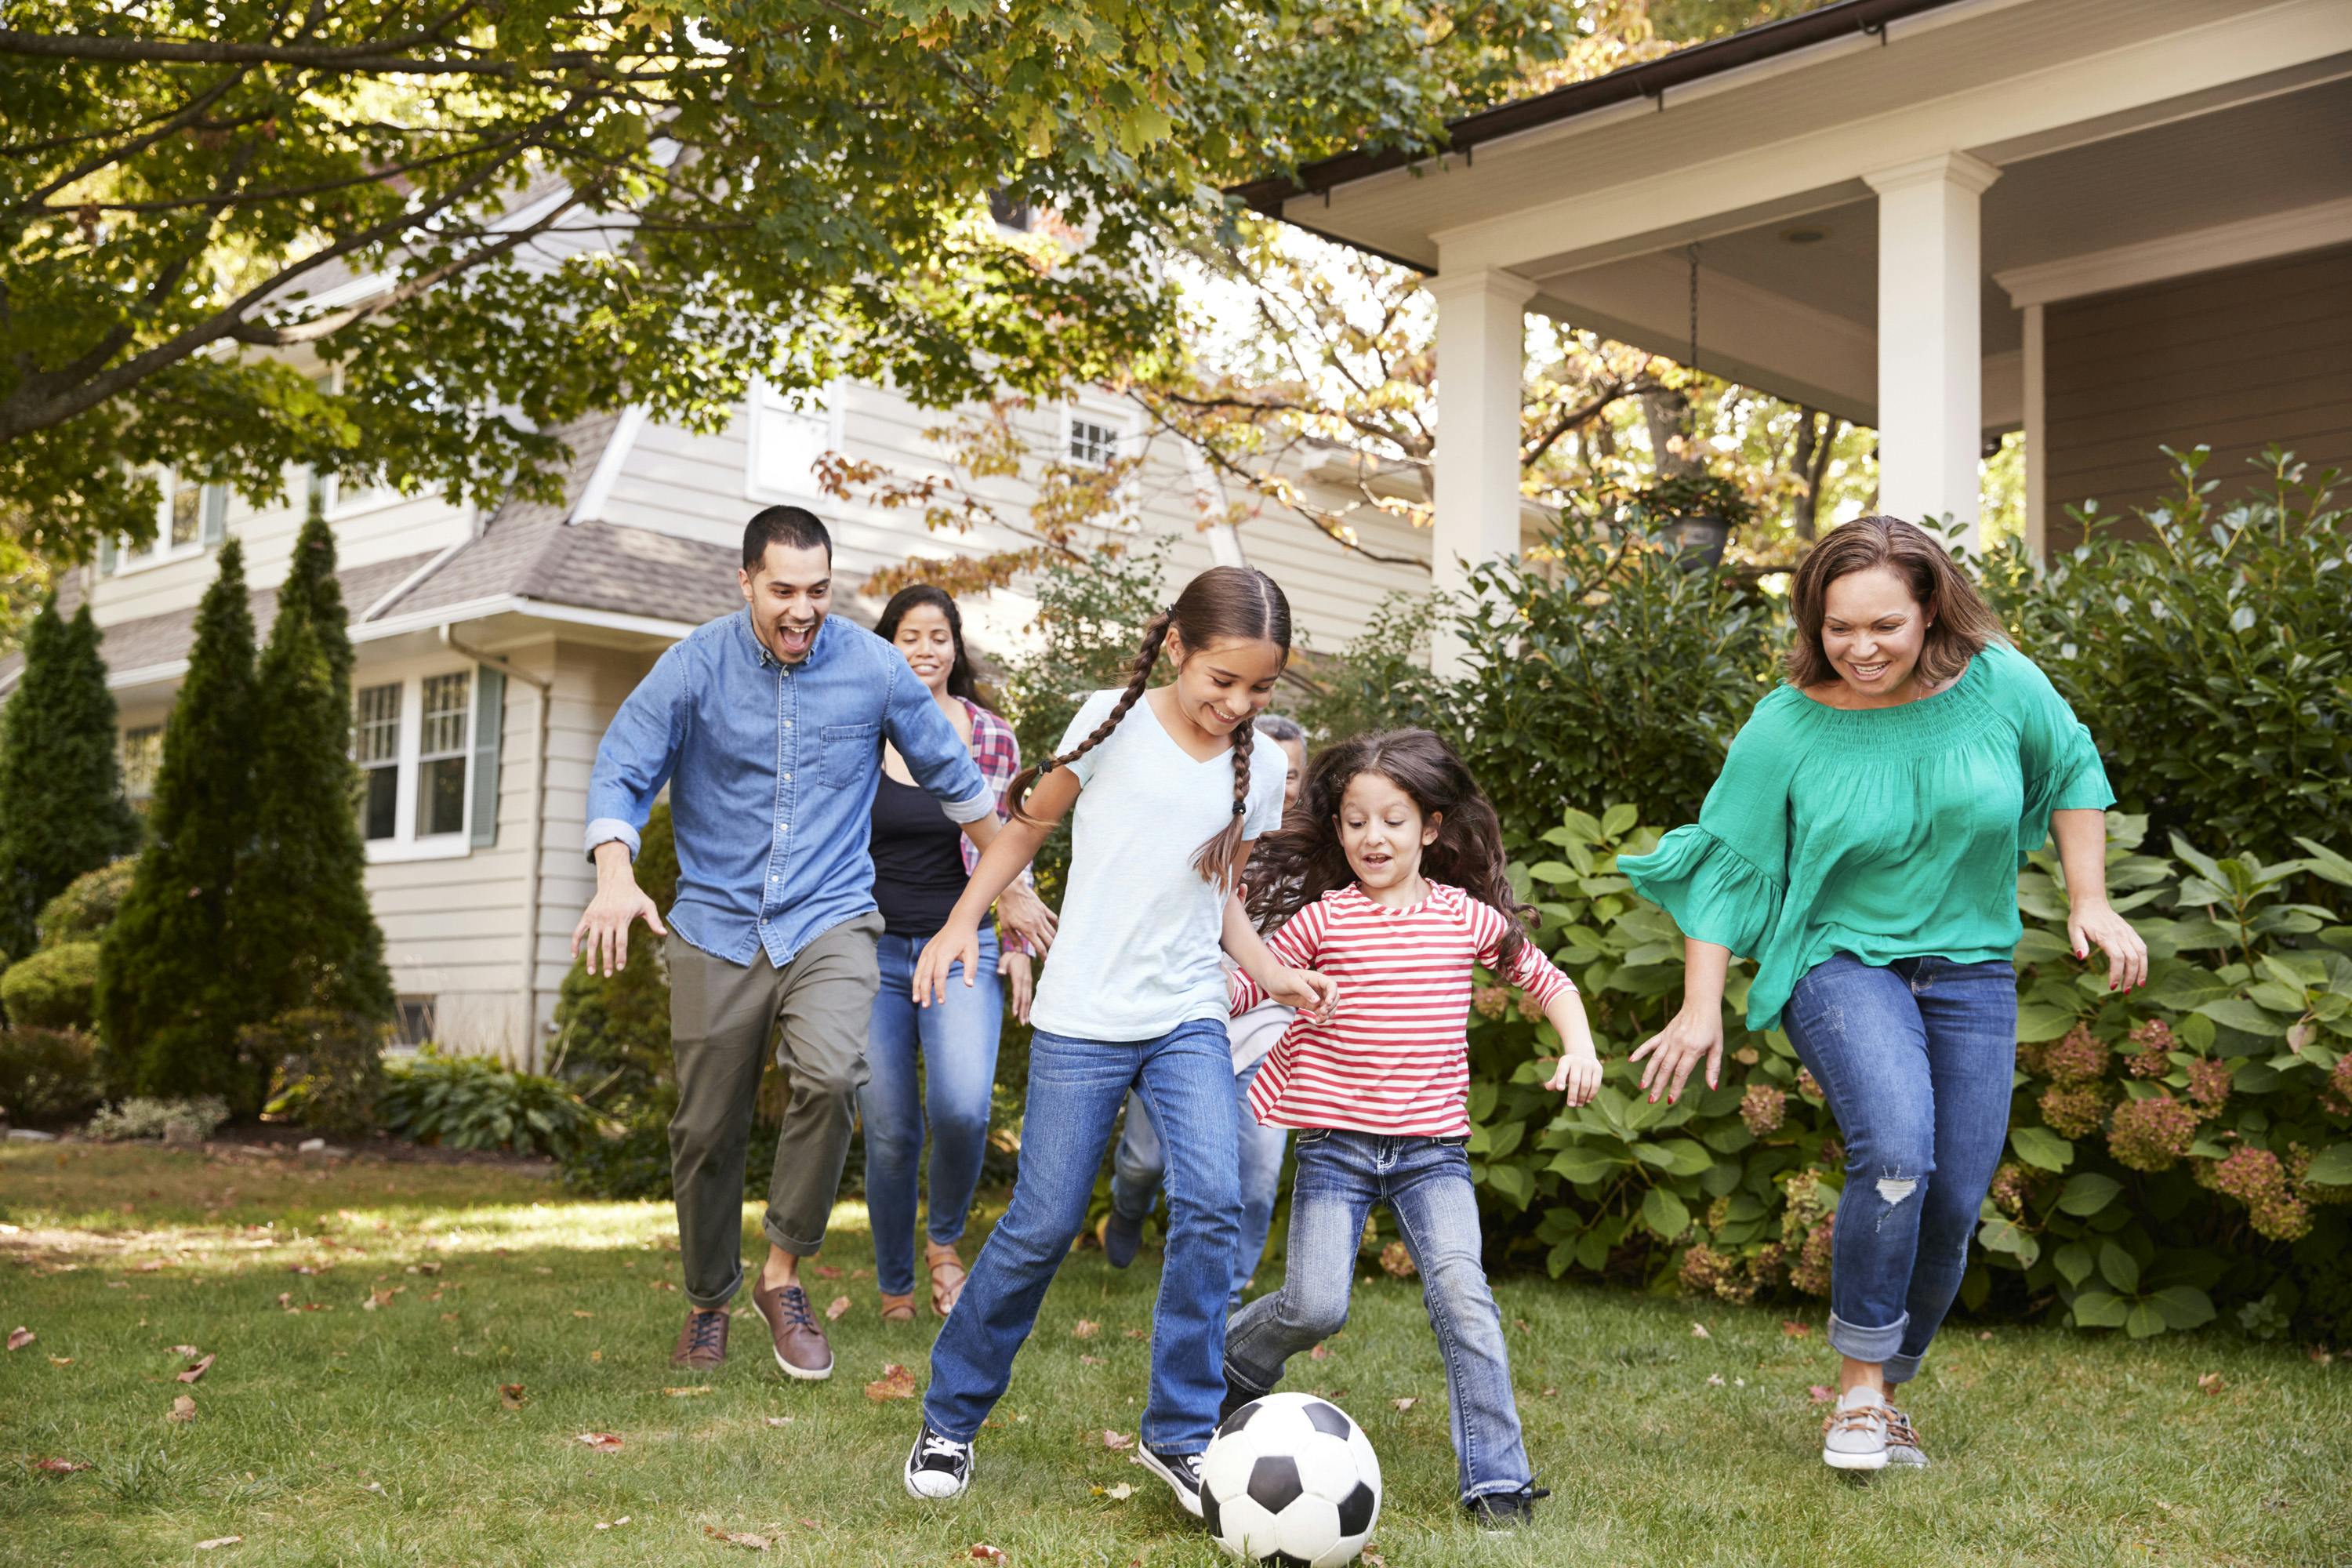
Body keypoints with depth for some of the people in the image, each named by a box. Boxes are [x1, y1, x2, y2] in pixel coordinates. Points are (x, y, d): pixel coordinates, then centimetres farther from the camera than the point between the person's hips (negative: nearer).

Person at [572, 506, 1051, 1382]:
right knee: (707, 1130, 6)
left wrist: (1011, 886, 19)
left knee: (832, 1076, -27)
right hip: (717, 925, 1)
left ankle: (783, 1275, -8)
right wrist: (616, 875, -28)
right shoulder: (694, 667, -4)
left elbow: (953, 777, 11)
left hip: (830, 920, 0)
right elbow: (621, 772, -8)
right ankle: (708, 1306, 30)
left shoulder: (874, 668, -2)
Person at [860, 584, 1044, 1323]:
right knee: (889, 1133, 2)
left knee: (962, 1108, -22)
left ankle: (945, 1240, 7)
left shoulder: (994, 740, 5)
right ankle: (894, 1290, 20)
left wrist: (1018, 946, 2)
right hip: (873, 950, 1)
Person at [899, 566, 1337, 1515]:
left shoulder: (1261, 767, 6)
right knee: (1042, 1228, -1)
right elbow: (1027, 828, 5)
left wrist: (1269, 972, 1)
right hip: (1083, 1018, -3)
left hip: (1190, 1020, 3)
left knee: (1212, 1205, -16)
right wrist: (961, 922, -4)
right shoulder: (1114, 723, -5)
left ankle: (1180, 1433, 0)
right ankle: (949, 1418, 21)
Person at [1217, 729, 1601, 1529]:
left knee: (1462, 1296, -13)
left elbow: (1546, 979, 16)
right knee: (1315, 1306, -9)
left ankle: (1496, 1478, -4)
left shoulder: (1468, 917, 3)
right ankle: (1227, 1366, 24)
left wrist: (1579, 1047, 3)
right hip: (1335, 1145, -1)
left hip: (1432, 1148, 1)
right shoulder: (1321, 919, -1)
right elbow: (1241, 988, 4)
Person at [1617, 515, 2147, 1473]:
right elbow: (1729, 862, -5)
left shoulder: (2001, 684, -7)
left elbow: (2073, 771, 11)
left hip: (1972, 971, 3)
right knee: (1896, 1152, -28)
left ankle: (1884, 1395, 24)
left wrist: (2090, 902, 7)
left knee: (1954, 1203, 2)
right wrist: (1702, 1006, -7)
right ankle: (1860, 1386, -11)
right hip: (1842, 960, -3)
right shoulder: (1786, 727, -12)